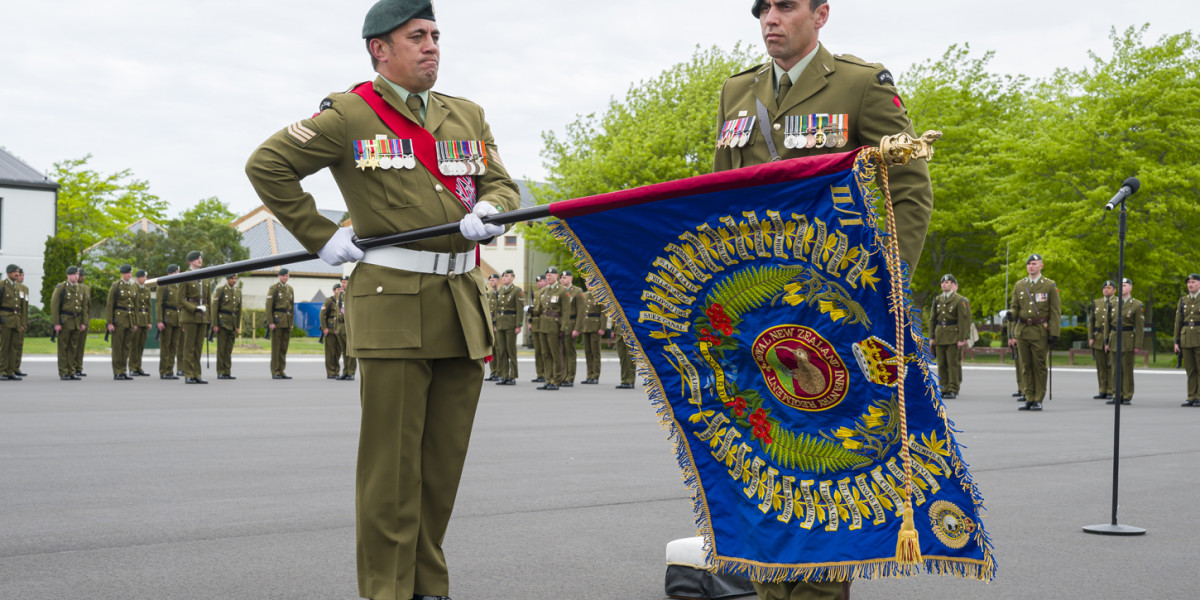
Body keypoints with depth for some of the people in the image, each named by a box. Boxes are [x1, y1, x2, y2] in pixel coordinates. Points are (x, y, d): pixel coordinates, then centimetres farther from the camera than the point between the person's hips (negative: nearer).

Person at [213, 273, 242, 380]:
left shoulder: (238, 291, 12)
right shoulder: (220, 290, -4)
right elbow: (214, 307, -6)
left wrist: (238, 326, 12)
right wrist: (215, 324, -11)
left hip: (233, 323, 5)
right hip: (223, 322, -5)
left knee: (229, 349, 6)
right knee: (221, 348, -3)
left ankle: (227, 372, 9)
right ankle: (220, 372, 0)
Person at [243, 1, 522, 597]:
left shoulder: (468, 116, 17)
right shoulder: (350, 115, 1)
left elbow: (501, 184, 21)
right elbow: (266, 165, 2)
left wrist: (487, 210, -3)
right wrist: (322, 238, -1)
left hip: (464, 307, 5)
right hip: (392, 306, -5)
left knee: (445, 460, 8)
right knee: (392, 465, -4)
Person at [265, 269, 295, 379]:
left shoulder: (290, 289, 14)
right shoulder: (273, 288, -3)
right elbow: (268, 306, -8)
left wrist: (292, 322, 12)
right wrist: (270, 322, -15)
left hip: (287, 323, 6)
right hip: (277, 321, -6)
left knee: (284, 347, 6)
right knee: (276, 347, -4)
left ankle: (281, 371, 11)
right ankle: (275, 372, -2)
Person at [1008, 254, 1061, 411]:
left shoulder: (1050, 286, 1)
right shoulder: (1019, 285, 11)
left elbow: (1055, 312, -1)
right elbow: (1014, 309, 11)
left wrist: (1054, 334, -8)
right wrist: (1011, 333, 3)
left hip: (1040, 332, -3)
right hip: (1022, 331, 3)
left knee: (1040, 366, -1)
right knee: (1026, 367, 5)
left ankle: (1038, 400, 6)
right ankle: (1029, 399, 10)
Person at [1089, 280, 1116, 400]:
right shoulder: (1096, 303, 15)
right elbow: (1091, 321, 14)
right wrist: (1090, 337, 5)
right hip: (1098, 339, 4)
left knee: (1111, 366, -4)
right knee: (1101, 366, 6)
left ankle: (1111, 391, 0)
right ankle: (1102, 391, 11)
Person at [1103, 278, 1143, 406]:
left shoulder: (1137, 305, -3)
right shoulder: (1113, 304, 11)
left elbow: (1140, 326, -6)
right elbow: (1107, 324, 13)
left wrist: (1138, 345, -12)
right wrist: (1106, 342, 7)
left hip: (1128, 341, -4)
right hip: (1114, 339, 4)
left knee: (1127, 369, -1)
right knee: (1115, 370, 5)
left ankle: (1127, 397, 5)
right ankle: (1116, 396, 11)